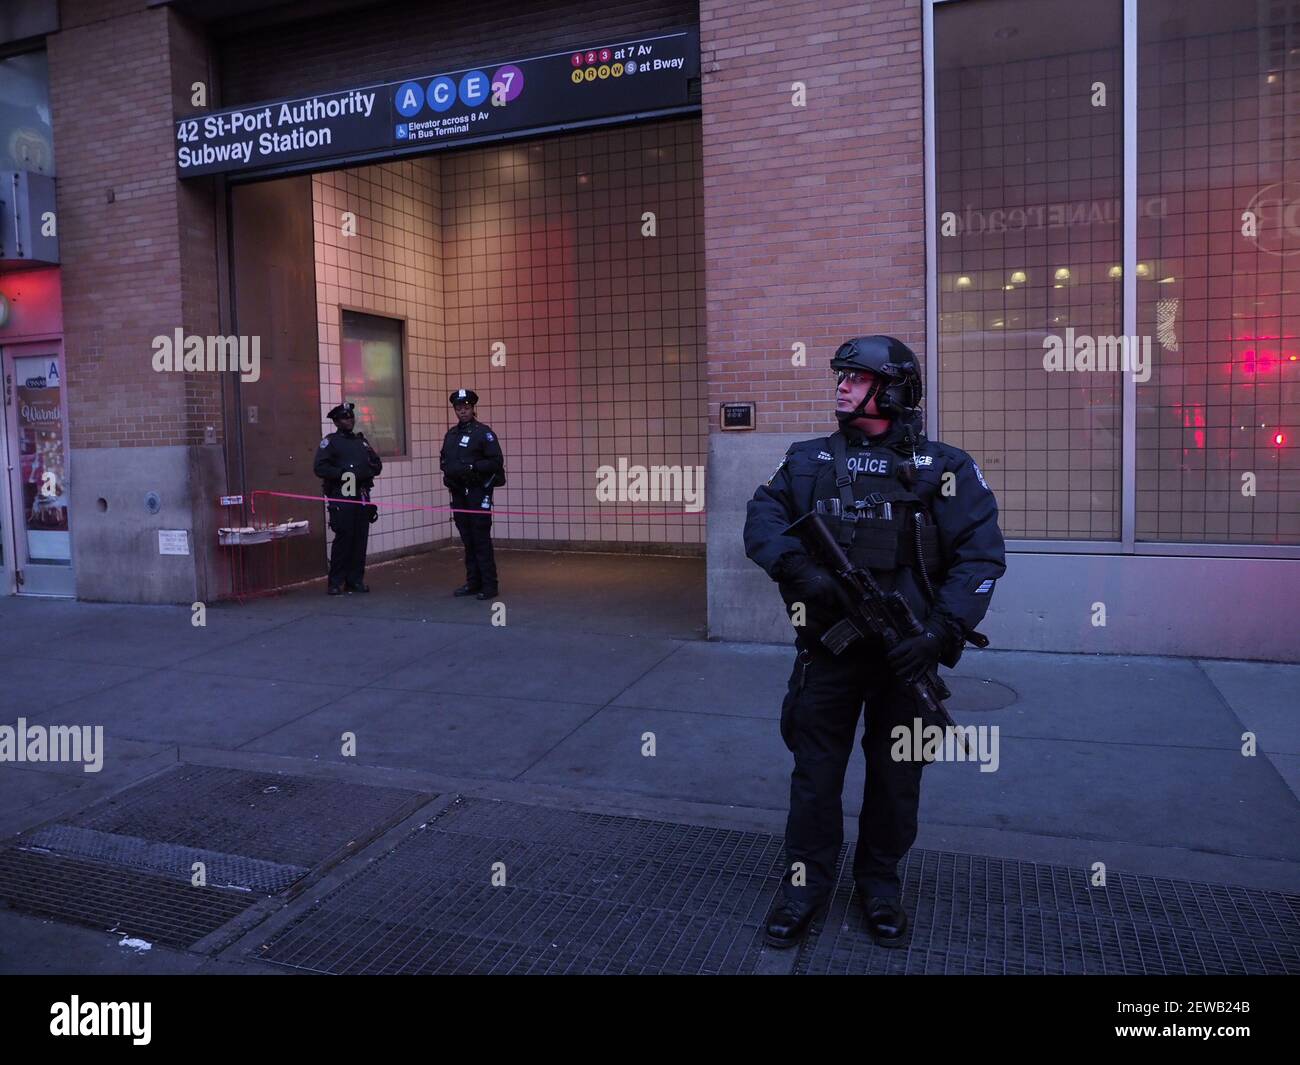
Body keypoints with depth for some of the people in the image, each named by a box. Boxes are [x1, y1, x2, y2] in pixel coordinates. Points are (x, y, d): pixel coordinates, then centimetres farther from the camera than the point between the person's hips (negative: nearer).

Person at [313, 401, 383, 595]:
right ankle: (336, 582, 0)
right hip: (341, 498, -5)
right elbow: (320, 468, -10)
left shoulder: (361, 441, 19)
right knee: (343, 538, -8)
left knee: (360, 538, 3)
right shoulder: (330, 442, 1)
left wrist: (367, 472, -3)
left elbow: (377, 464, 18)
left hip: (362, 497, 5)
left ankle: (355, 579, 11)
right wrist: (345, 473, -15)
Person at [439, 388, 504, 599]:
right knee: (467, 540, 10)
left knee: (481, 539, -8)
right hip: (458, 493, 6)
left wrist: (472, 467, -18)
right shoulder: (451, 434, 15)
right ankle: (473, 582, 17)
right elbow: (444, 459, 26)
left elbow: (496, 461, -10)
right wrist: (447, 468, 5)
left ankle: (489, 585, -4)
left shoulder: (483, 432, -5)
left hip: (478, 493, -6)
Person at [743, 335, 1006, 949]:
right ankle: (805, 884, 27)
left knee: (896, 773, 13)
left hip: (906, 652, -1)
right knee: (815, 769, 9)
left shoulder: (943, 468, -3)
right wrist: (799, 568, -23)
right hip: (829, 646, 1)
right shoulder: (808, 461, 6)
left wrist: (941, 630, -19)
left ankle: (880, 884, 34)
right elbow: (762, 518, -4)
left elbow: (981, 555, -8)